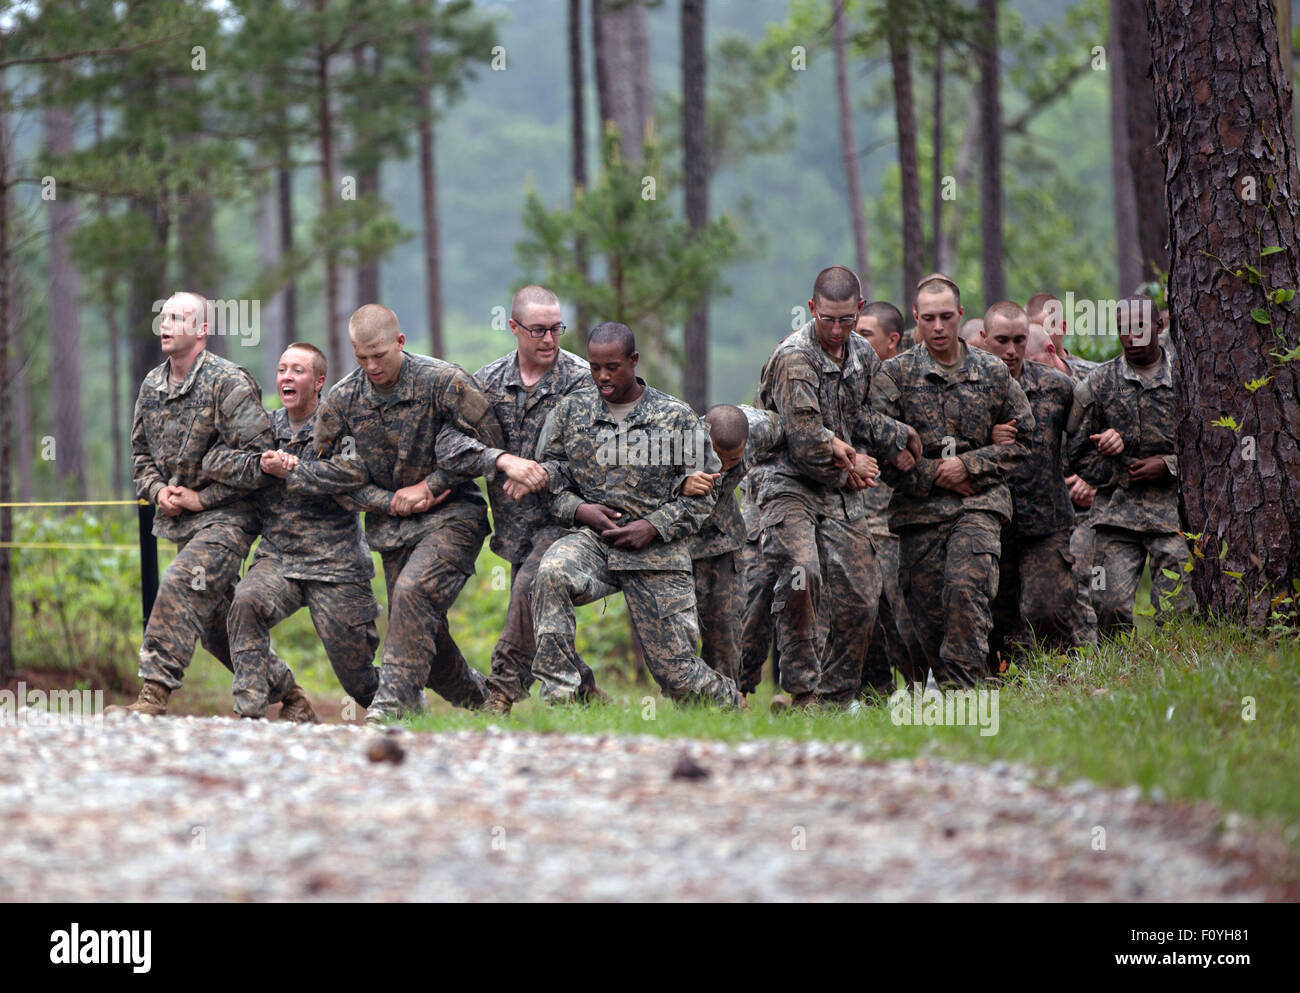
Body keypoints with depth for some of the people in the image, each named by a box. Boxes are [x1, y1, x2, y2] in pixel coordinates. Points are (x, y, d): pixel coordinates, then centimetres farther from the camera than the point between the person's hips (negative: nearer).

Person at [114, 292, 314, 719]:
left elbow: (256, 455, -16)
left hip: (226, 518, -8)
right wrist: (157, 490, 0)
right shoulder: (152, 386, 10)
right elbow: (142, 454, 22)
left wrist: (200, 498, -15)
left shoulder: (228, 382, -12)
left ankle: (155, 696, -29)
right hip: (180, 520, 8)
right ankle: (287, 692, 24)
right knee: (215, 619, 10)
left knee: (180, 585, -26)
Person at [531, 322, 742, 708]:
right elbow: (547, 475, 12)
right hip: (591, 538, 2)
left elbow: (703, 493, 4)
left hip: (658, 550, -2)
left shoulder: (678, 418, 2)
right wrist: (579, 509, -7)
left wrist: (653, 526, -10)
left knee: (676, 673, -4)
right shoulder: (571, 411, 7)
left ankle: (731, 703, 31)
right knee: (552, 572, -36)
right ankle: (557, 696, -30)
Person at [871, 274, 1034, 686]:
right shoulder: (896, 374, 4)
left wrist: (968, 465, -3)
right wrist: (933, 474, -8)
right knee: (927, 610, 0)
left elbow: (1020, 440, 12)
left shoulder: (993, 373, 8)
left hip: (978, 503, -1)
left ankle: (965, 685, -22)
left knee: (966, 589, -23)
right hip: (919, 509, 1)